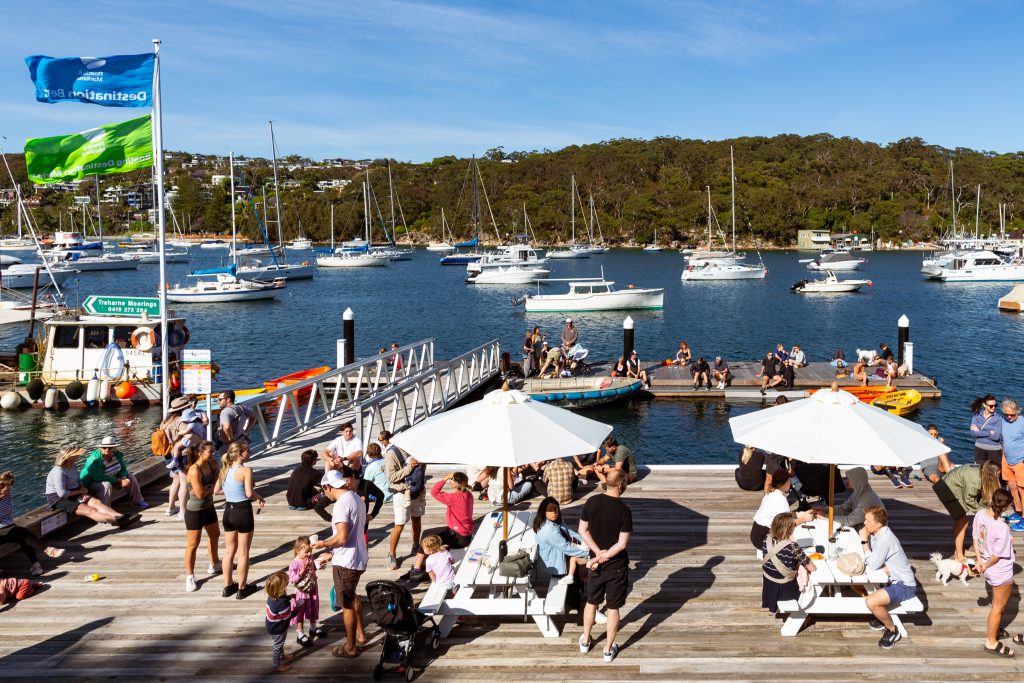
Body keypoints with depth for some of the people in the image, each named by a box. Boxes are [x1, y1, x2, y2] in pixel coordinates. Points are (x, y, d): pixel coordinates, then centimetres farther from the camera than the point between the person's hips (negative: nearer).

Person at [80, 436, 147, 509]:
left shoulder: (117, 455, -9)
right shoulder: (95, 460, -31)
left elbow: (123, 469, -1)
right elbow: (99, 477, -34)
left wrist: (123, 478, -24)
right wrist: (118, 481, -31)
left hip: (110, 479, 8)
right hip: (92, 483, -8)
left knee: (130, 476, 3)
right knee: (106, 485, -37)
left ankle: (138, 501, 12)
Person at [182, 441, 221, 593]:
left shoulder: (212, 464, -4)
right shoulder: (194, 471, -28)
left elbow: (217, 482, -1)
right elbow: (200, 494, -27)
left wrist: (206, 488, -18)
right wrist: (211, 487, -10)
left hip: (208, 507, 9)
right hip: (195, 511, -8)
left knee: (214, 535, 26)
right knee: (193, 544, 3)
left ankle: (214, 564, 48)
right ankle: (189, 577, 14)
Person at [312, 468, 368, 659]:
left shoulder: (341, 504, -23)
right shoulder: (356, 499, 6)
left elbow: (342, 538, -29)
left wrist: (324, 544, -10)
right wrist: (332, 553, 17)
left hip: (346, 562, -9)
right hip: (358, 557, 9)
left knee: (347, 605, 6)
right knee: (353, 596, 29)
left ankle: (350, 647, 19)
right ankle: (360, 634, 42)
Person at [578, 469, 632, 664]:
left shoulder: (591, 502, -9)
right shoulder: (624, 510, -21)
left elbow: (582, 530, -4)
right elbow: (622, 544, -21)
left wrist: (598, 552, -6)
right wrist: (603, 556, -13)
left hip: (596, 562, 4)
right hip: (616, 564, -4)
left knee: (591, 602, 22)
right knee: (613, 608, 11)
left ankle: (585, 641, 37)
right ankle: (609, 650, 21)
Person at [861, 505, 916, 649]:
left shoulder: (885, 539, -26)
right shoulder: (875, 534, 2)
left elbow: (872, 565, -24)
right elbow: (872, 561, 2)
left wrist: (864, 541, -19)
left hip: (904, 585, -10)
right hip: (892, 579, 10)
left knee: (871, 602, -29)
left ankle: (892, 630, -2)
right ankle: (881, 615, 17)